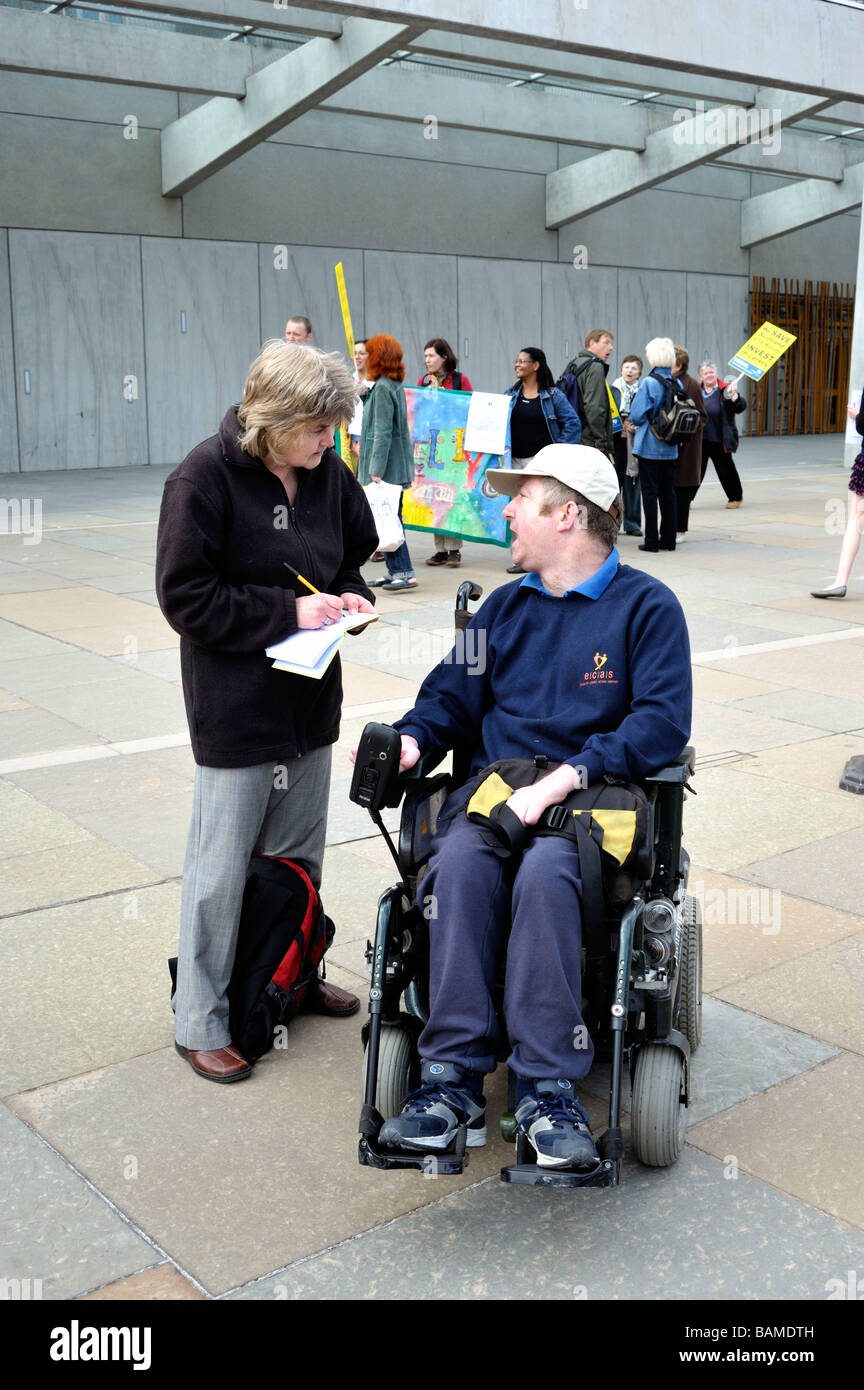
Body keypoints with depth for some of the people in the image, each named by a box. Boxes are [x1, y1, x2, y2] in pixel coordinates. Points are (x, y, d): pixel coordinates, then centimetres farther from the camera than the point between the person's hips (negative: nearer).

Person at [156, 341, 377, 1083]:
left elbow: (355, 553, 18)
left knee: (301, 853, 19)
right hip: (235, 707, -6)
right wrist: (289, 610, -21)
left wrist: (351, 597, -5)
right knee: (221, 867, 2)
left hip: (310, 695, 6)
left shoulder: (327, 472, 2)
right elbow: (185, 597, -16)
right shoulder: (204, 478, -16)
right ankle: (200, 1023, 17)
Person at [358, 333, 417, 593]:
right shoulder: (395, 386, 14)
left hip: (386, 467, -10)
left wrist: (376, 470, -20)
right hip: (397, 465, 10)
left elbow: (383, 432, -18)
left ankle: (404, 573, -9)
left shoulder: (382, 388, -13)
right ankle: (394, 572, 16)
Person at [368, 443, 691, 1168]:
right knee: (460, 864, -30)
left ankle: (548, 1088, -29)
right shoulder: (506, 606, 22)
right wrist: (412, 736, -5)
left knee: (544, 872, -36)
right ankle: (452, 1075, -28)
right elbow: (453, 692, 20)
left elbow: (662, 723, -8)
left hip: (592, 795, -4)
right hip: (494, 784, 4)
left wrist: (562, 779, -20)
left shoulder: (647, 605, 4)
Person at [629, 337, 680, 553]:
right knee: (668, 493, 11)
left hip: (649, 447, -5)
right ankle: (668, 539, 17)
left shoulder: (648, 383, -14)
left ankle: (651, 541, 1)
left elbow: (637, 416, -14)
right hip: (670, 448, 5)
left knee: (650, 493, 0)